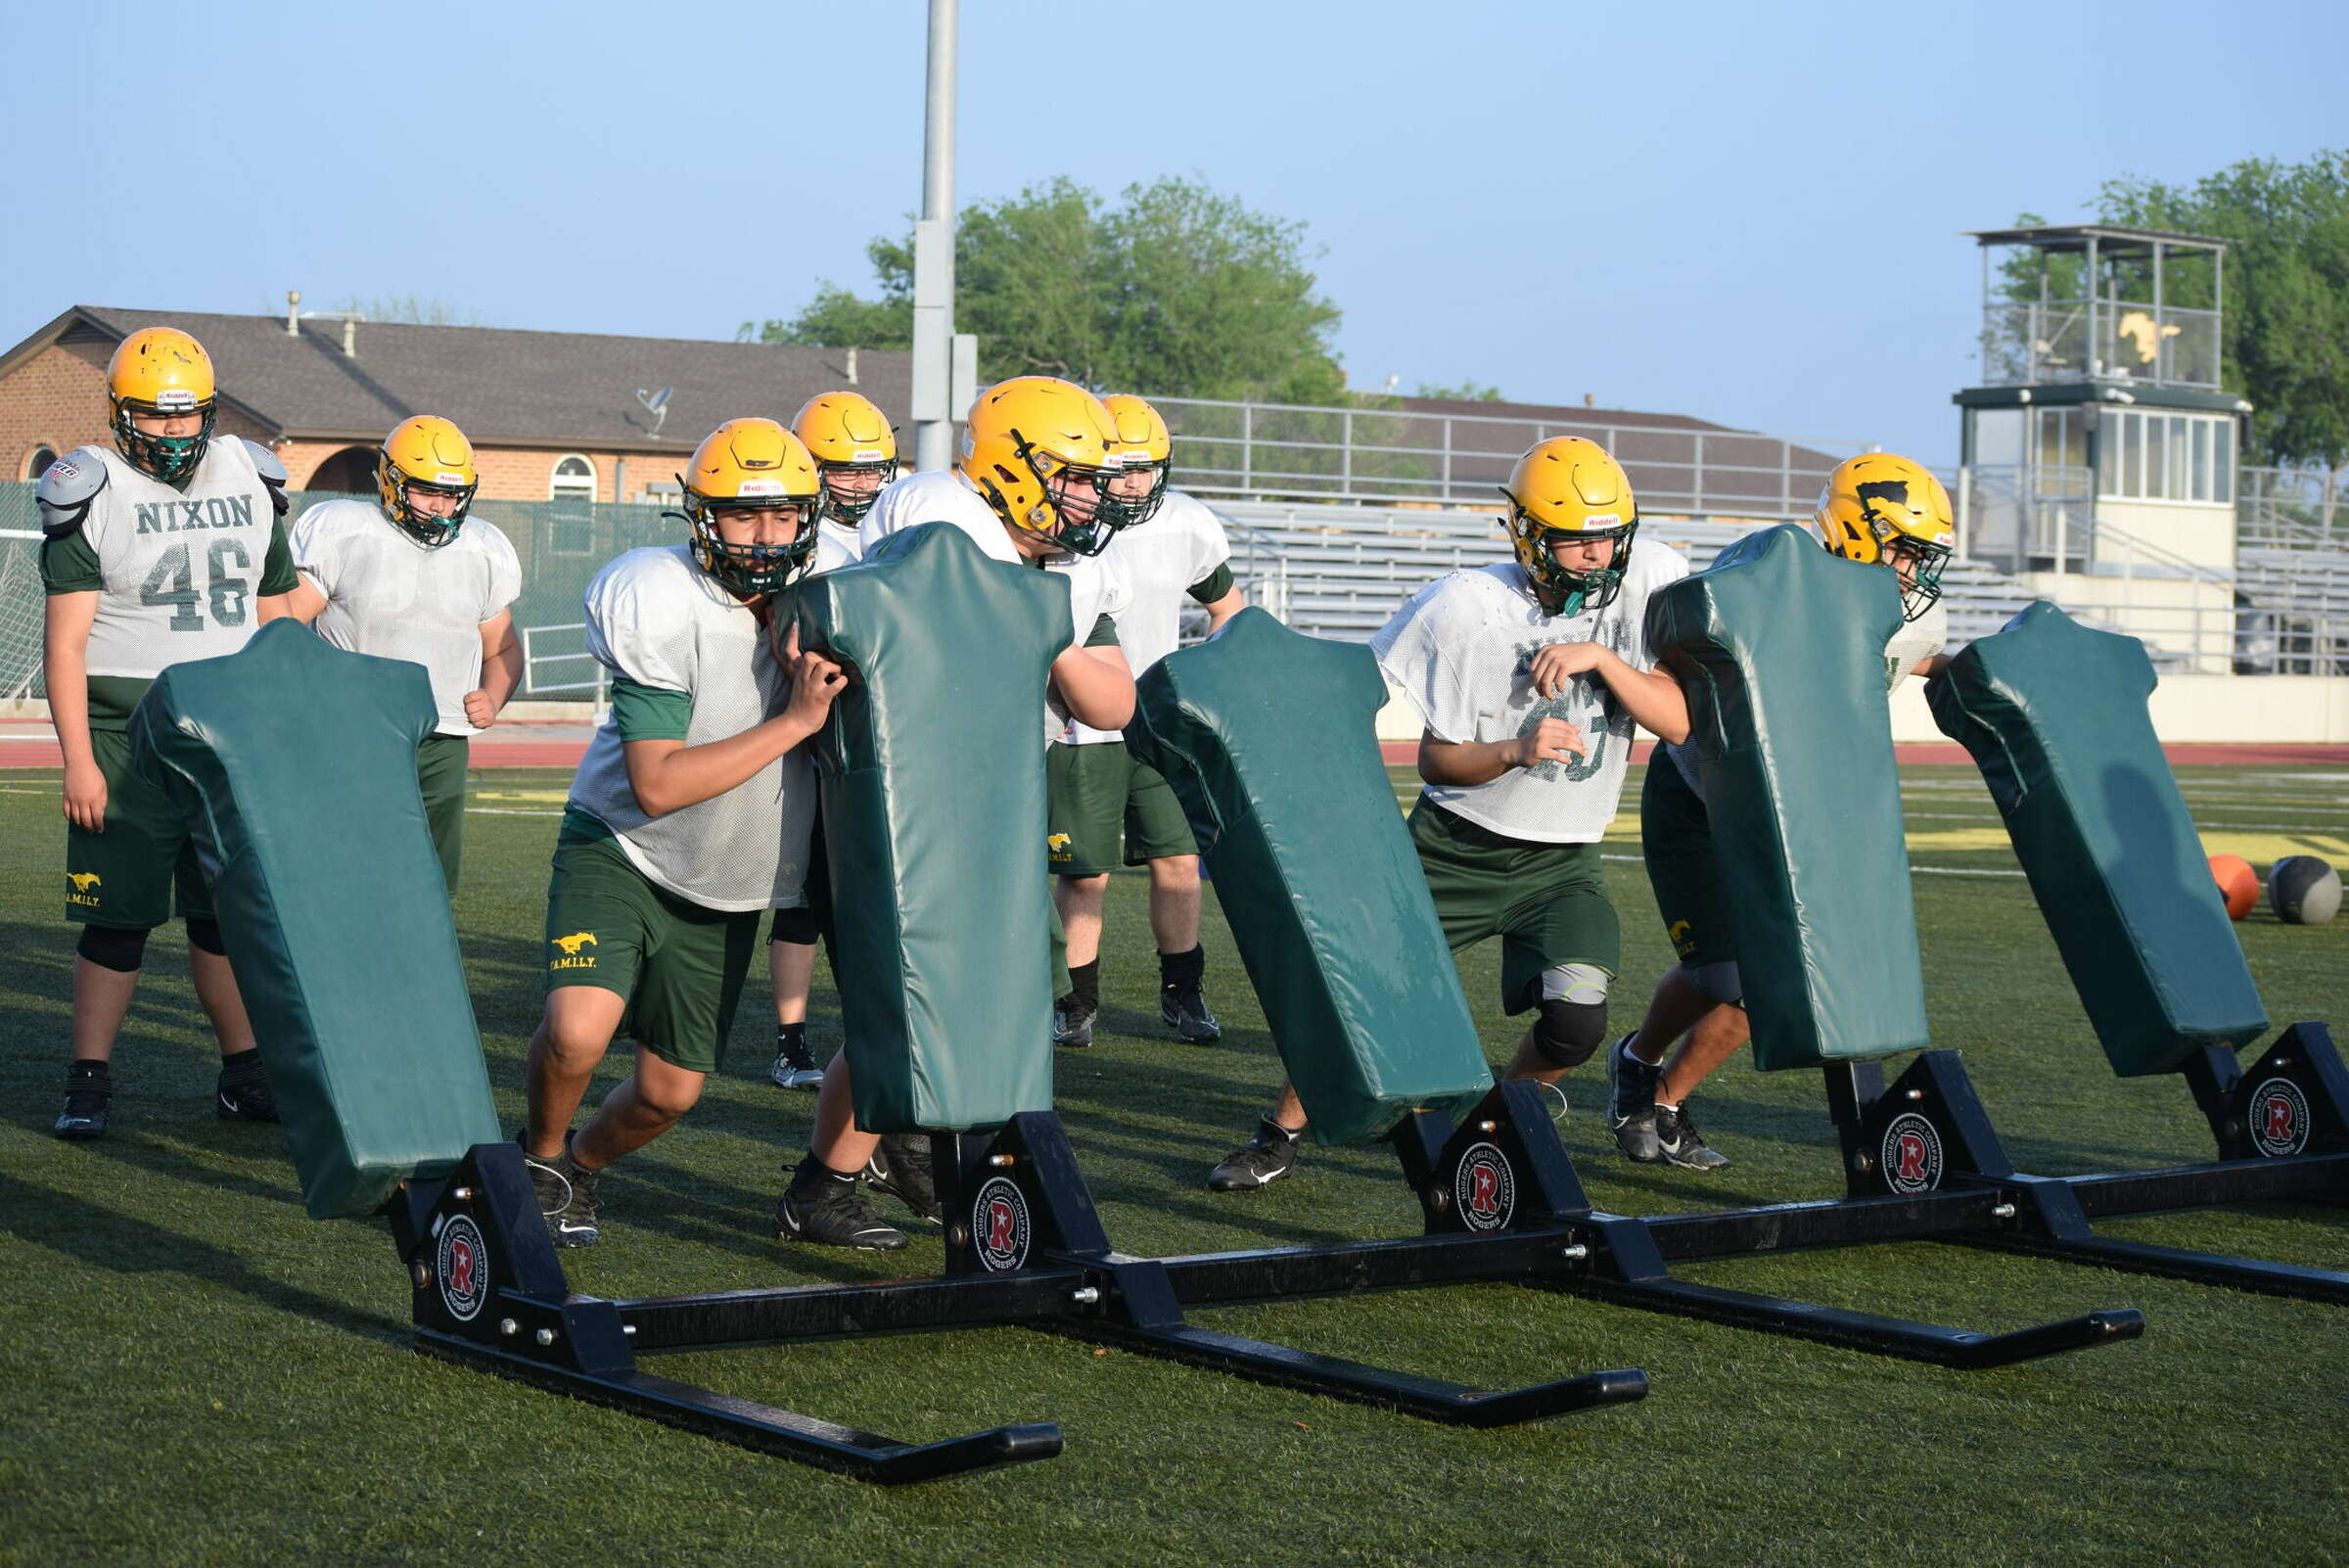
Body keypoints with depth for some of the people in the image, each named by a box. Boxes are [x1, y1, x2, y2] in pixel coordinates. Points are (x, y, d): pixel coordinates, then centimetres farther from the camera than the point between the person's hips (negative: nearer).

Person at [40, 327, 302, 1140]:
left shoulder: (252, 487, 9)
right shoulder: (93, 495, -5)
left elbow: (274, 627, 16)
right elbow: (65, 643, -7)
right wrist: (79, 760, -14)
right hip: (128, 732, -4)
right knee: (119, 915, -2)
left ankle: (244, 1074, 17)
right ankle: (89, 1081, 7)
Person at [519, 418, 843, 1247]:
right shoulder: (662, 606, -24)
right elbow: (656, 785, -29)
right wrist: (792, 722, -31)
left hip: (727, 889, 5)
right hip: (620, 848, -5)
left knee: (670, 1092, 7)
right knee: (577, 1030, -28)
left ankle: (583, 1161, 41)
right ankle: (540, 1156, 5)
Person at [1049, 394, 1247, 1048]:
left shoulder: (1188, 528, -3)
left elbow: (1226, 605, 15)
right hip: (1077, 730, -3)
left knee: (1179, 860, 0)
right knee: (1084, 874, -1)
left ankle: (1182, 994, 16)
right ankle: (1078, 1005, 15)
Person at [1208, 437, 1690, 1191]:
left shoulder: (1645, 585, -10)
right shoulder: (1468, 610, -16)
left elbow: (1681, 722, -15)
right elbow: (1436, 759, -11)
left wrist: (1601, 657, -27)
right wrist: (1516, 752, -30)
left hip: (1562, 863, 1)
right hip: (1457, 845, -1)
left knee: (1575, 1026, -14)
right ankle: (1280, 1136, 20)